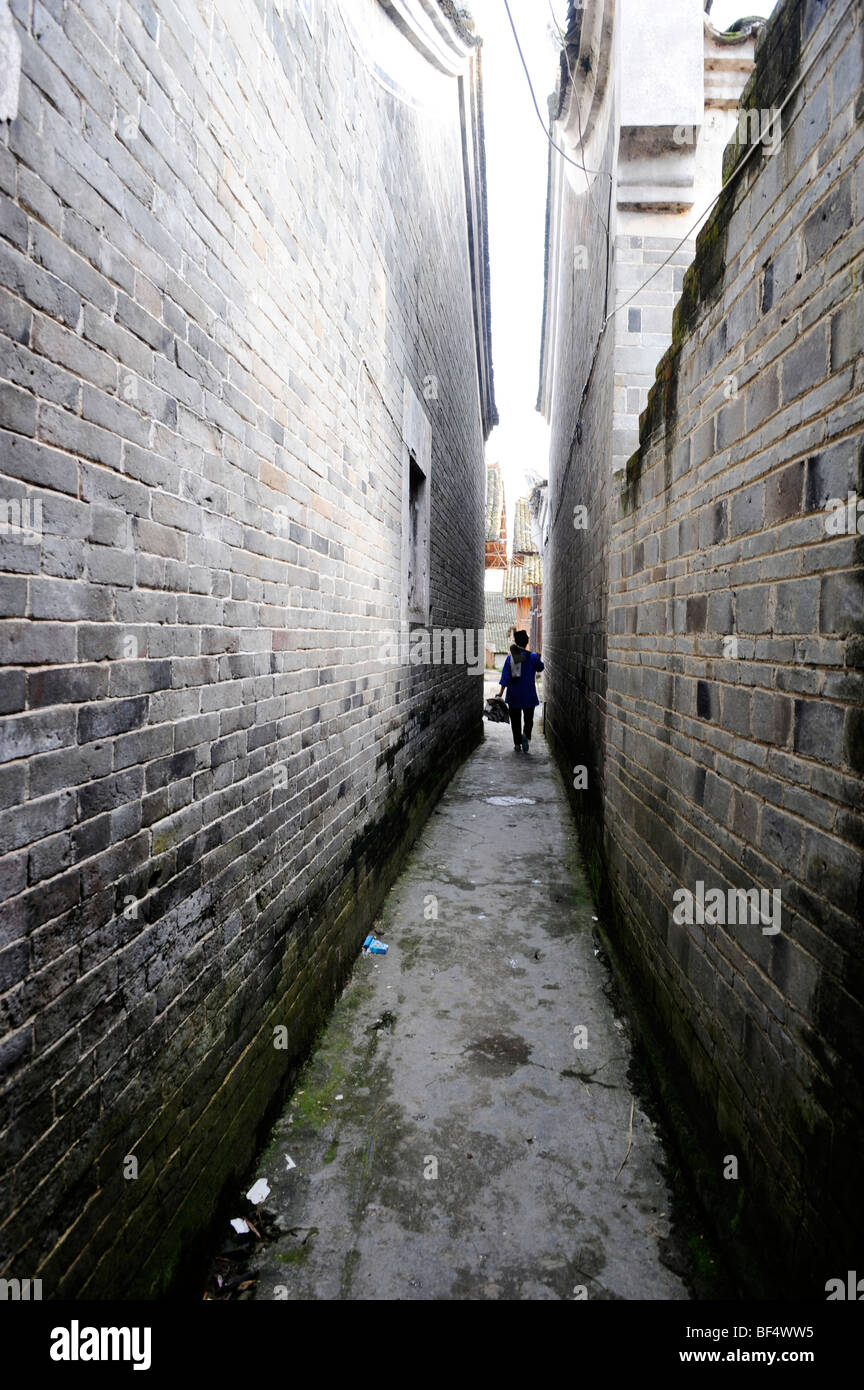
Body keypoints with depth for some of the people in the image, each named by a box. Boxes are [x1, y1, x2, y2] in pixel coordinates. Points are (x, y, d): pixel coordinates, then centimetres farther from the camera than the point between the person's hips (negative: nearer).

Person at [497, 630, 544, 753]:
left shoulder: (510, 658, -3)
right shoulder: (533, 657, -6)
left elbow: (505, 677, -5)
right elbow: (540, 668, 13)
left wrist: (501, 692, -4)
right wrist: (538, 658, 29)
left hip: (513, 696, 1)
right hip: (529, 695, -1)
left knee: (515, 720, 9)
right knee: (528, 718, 9)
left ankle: (517, 744, 10)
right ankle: (526, 736, -18)